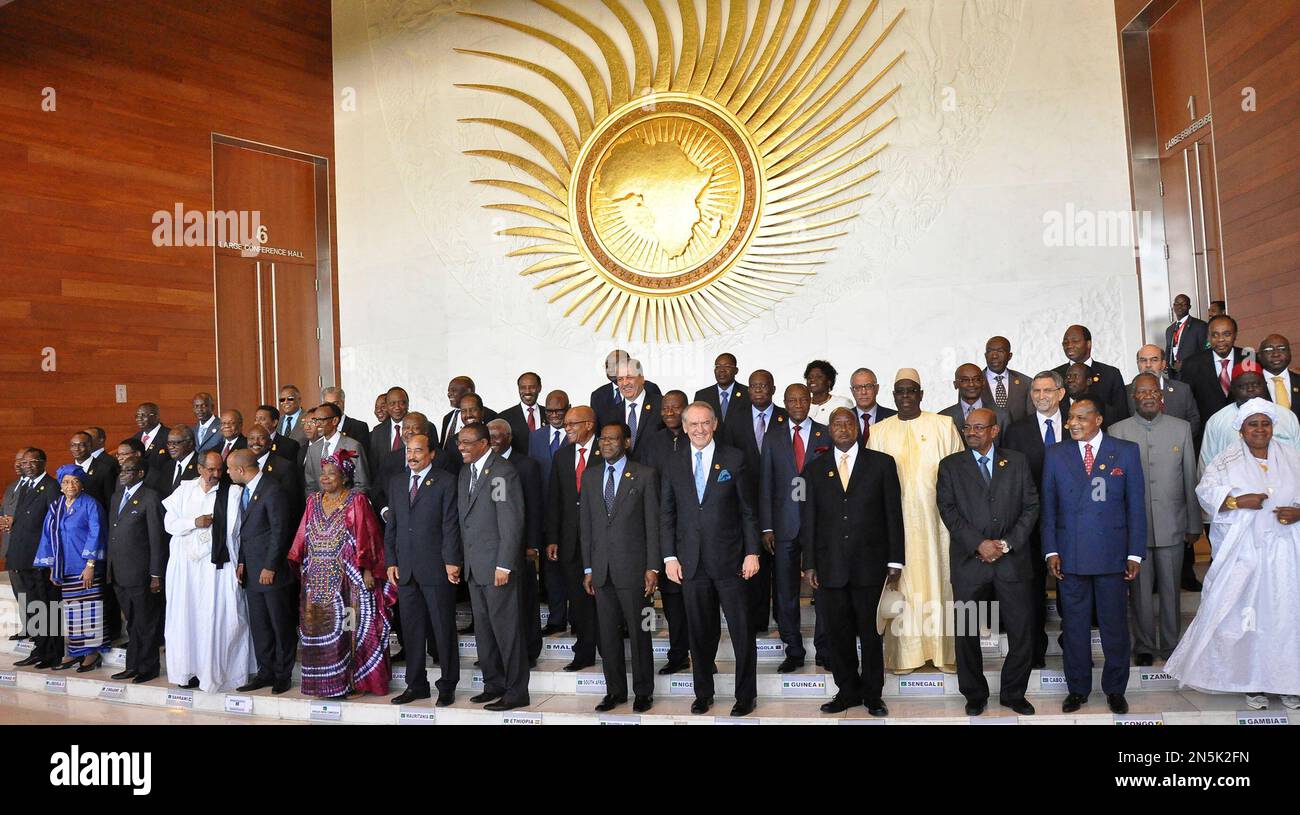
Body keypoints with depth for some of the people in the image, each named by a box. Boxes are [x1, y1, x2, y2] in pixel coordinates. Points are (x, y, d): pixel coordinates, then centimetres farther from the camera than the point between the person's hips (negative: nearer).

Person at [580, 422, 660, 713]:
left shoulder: (645, 475, -2)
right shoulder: (590, 476, 11)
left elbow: (653, 524, -3)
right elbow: (586, 524, 11)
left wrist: (652, 567, -8)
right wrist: (588, 568, 7)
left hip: (633, 566, -4)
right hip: (601, 568, 4)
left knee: (639, 632, 3)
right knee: (608, 634, 9)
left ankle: (643, 692, 16)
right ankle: (615, 691, 21)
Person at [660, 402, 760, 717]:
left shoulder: (734, 459, 1)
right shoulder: (673, 466, 8)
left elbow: (748, 510, 0)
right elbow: (666, 516, 9)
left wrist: (752, 552, -5)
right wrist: (669, 557, 2)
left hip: (729, 560, -2)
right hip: (691, 562, 2)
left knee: (742, 631, 3)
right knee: (700, 633, 10)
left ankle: (746, 695, 16)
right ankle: (703, 693, 24)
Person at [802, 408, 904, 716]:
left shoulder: (881, 463, 4)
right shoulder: (815, 468, 8)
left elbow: (893, 514, 3)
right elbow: (808, 519, 8)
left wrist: (895, 561, 0)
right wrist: (809, 564, 3)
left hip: (870, 563, -1)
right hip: (829, 566, 2)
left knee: (871, 633, 6)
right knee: (838, 633, 7)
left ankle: (873, 694, 21)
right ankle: (848, 691, 22)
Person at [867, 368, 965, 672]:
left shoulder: (944, 426, 5)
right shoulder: (879, 432, 10)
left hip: (935, 518, -1)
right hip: (895, 519, 1)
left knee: (939, 577, 1)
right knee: (900, 580, 0)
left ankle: (945, 651, 10)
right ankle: (904, 652, 6)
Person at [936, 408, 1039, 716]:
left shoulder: (1017, 462, 10)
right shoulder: (951, 466, 6)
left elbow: (1031, 506, 5)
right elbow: (948, 510, -3)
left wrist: (1008, 543, -7)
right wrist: (979, 543, -12)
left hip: (1013, 561, 1)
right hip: (969, 561, -1)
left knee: (1022, 631, 4)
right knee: (966, 633, 4)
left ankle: (1013, 693, 22)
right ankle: (975, 695, 20)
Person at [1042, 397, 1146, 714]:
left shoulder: (1126, 452, 1)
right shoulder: (1055, 454, 4)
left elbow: (1136, 505, 1)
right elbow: (1048, 506, 5)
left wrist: (1135, 554, -2)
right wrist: (1051, 551, -1)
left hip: (1112, 555, -1)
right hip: (1070, 556, 1)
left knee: (1115, 626, 9)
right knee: (1074, 626, 9)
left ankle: (1115, 689, 25)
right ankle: (1078, 688, 23)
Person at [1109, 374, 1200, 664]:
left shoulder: (1181, 428, 5)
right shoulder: (1117, 431, 1)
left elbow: (1191, 479, 6)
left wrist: (1194, 525, 6)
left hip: (1172, 525, 1)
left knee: (1171, 588, 8)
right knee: (1140, 589, 6)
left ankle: (1170, 645, 23)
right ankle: (1144, 647, 20)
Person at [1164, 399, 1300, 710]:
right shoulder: (1226, 461, 5)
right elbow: (1206, 492, -5)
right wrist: (1239, 501, -18)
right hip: (1242, 553, -2)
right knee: (1243, 613, -2)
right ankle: (1251, 680, 8)